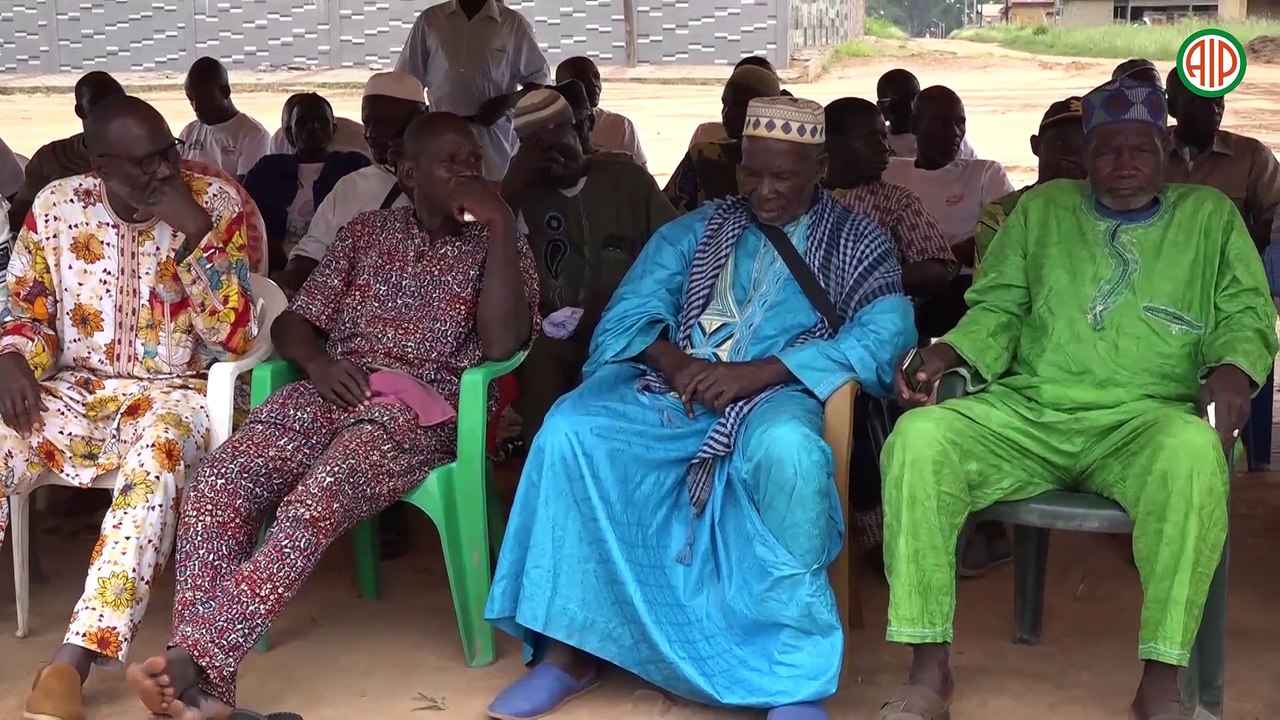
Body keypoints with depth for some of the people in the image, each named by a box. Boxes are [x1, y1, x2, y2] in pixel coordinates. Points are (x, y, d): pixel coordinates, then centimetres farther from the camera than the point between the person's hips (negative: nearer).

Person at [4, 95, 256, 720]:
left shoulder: (216, 204, -4)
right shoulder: (55, 207, 2)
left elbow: (235, 339, -9)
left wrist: (196, 232, -20)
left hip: (172, 391, -2)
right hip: (74, 389, 3)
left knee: (154, 462, -38)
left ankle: (70, 663, -42)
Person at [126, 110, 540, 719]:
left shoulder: (496, 247, 11)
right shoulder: (366, 232, 20)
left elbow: (503, 344, -8)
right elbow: (292, 322, 18)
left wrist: (502, 223, -10)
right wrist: (316, 361, -6)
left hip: (420, 408, -3)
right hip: (332, 392, 4)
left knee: (310, 507, -34)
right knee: (215, 489, -25)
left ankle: (196, 661, -36)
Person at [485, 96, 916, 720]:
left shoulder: (859, 245, 12)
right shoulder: (694, 231, 20)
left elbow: (885, 334, -7)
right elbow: (630, 313, 8)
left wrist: (756, 372, -19)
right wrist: (676, 361, -17)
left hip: (773, 396, -3)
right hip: (672, 388, 3)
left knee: (788, 449, -39)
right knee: (569, 429, -25)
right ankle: (570, 649, -19)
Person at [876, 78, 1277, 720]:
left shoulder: (1210, 216, 18)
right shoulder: (1041, 208, 20)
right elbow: (997, 307, 17)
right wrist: (944, 355, -3)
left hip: (1145, 419, -1)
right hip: (1025, 410, 2)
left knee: (1194, 453, -39)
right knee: (917, 438, -28)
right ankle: (929, 669, -21)